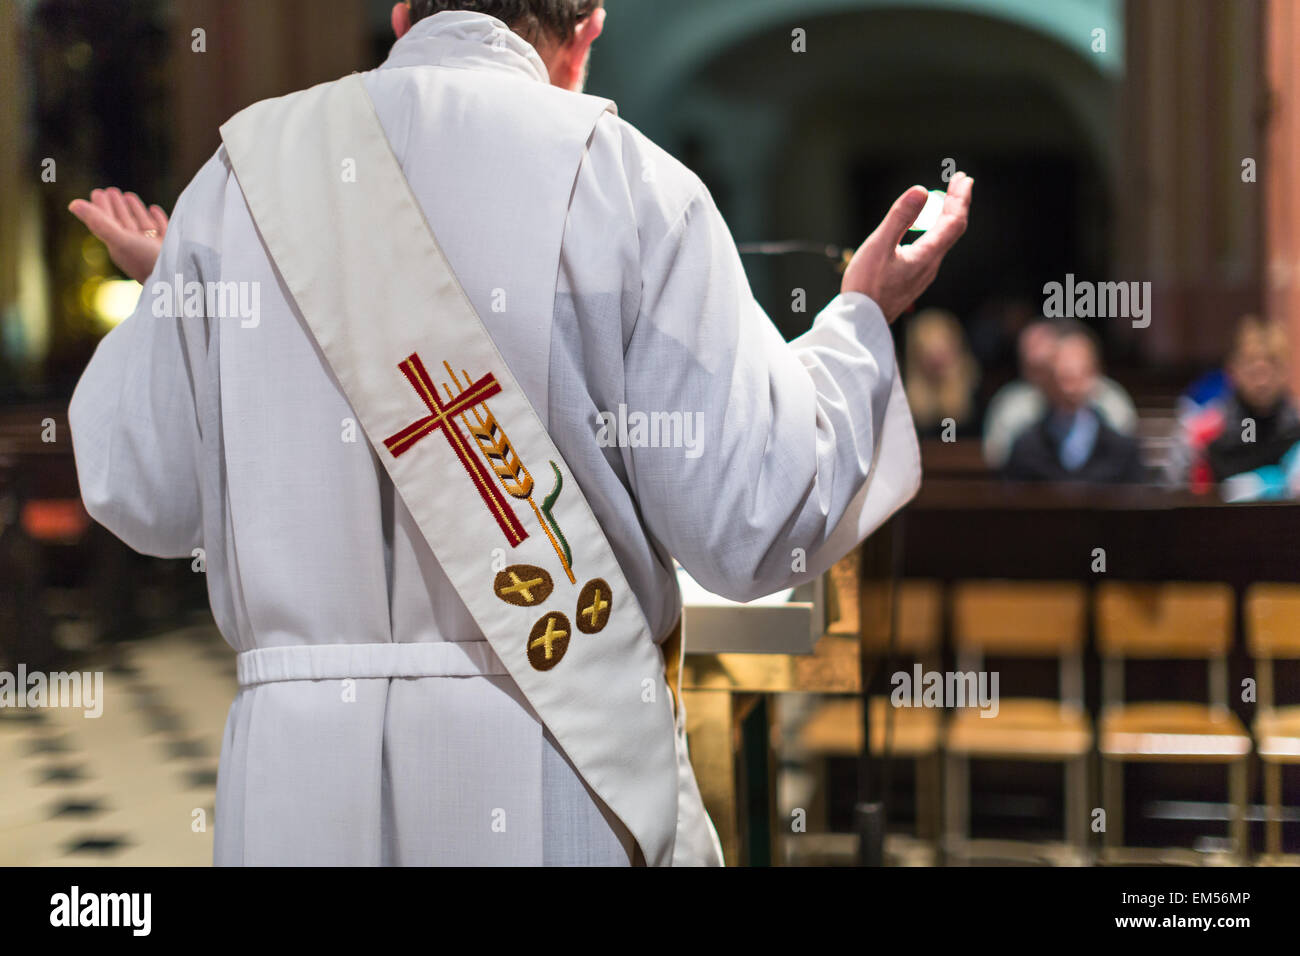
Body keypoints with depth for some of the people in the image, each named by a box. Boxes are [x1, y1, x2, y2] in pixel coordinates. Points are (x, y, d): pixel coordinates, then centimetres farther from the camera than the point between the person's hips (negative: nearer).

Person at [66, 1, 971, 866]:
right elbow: (754, 520, -7)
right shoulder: (619, 177, -4)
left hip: (296, 777, 3)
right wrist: (861, 320, 10)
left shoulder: (244, 167, 6)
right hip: (555, 775, -2)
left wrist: (167, 291, 29)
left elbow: (142, 496, 11)